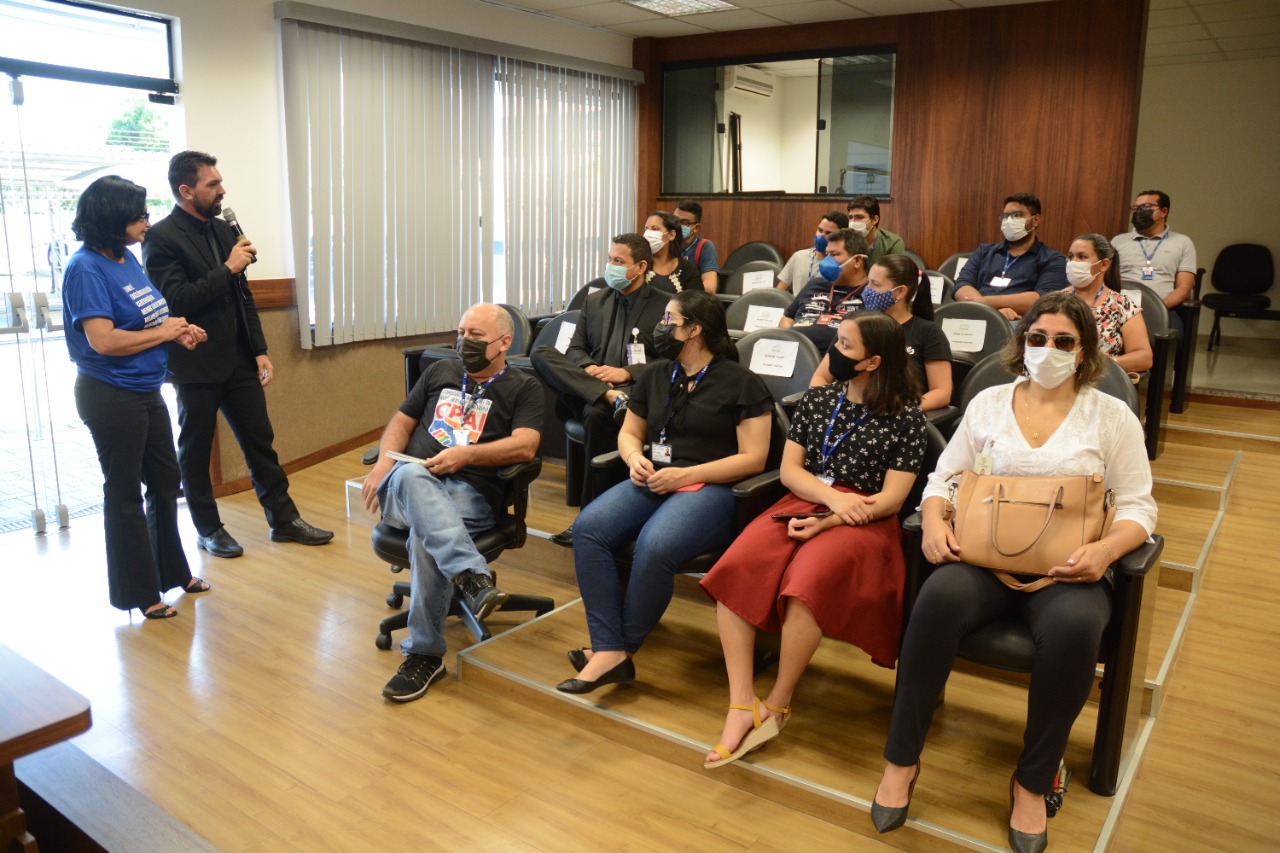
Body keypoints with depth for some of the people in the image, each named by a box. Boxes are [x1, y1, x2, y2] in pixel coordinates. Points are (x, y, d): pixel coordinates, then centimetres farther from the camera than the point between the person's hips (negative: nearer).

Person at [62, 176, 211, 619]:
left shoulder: (127, 258, 7)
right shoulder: (86, 268, -18)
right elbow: (103, 340, -25)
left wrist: (180, 330, 0)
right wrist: (164, 332, -15)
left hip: (146, 391, 9)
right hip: (111, 396, -9)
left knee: (165, 482, 18)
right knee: (124, 493, 5)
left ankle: (171, 571, 36)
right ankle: (138, 592, 19)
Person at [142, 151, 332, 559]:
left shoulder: (223, 229, 10)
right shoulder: (162, 238, -11)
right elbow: (176, 300, -21)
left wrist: (260, 351, 9)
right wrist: (227, 268, -18)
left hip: (238, 360, 6)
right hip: (197, 367, -6)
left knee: (261, 442, 10)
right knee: (195, 452, 10)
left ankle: (284, 519, 19)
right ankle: (208, 529, 24)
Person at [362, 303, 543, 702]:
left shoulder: (523, 388, 11)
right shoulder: (440, 372, 25)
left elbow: (526, 446, -5)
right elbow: (401, 422, 24)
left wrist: (466, 454, -16)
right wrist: (383, 462, 3)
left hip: (471, 491, -3)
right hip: (410, 485, 3)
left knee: (426, 535, -36)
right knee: (410, 474, -36)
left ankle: (424, 654, -25)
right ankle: (473, 577, -52)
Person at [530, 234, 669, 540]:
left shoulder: (664, 306, 3)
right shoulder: (595, 301, 19)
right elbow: (575, 349, 17)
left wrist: (627, 372, -17)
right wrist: (588, 368, -7)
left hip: (635, 390, -5)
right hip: (589, 386, 5)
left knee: (597, 413, -38)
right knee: (540, 353, -17)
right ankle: (611, 397, -34)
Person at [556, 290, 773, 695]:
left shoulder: (742, 383, 1)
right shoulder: (656, 374, 19)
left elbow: (753, 459, -5)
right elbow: (629, 433, 26)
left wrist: (684, 475, -13)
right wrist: (635, 458, 1)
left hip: (710, 488, -6)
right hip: (652, 482, 6)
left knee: (654, 545, -36)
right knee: (588, 527, -24)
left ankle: (622, 647, -15)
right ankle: (609, 652, -26)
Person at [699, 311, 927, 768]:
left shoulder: (905, 416, 1)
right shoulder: (818, 398, 13)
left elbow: (892, 497, -5)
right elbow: (789, 469, 9)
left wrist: (827, 521, -17)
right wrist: (832, 496, -11)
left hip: (863, 521, -4)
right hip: (803, 504, 4)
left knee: (807, 581, -34)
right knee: (735, 569, -24)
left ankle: (777, 704, -15)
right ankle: (741, 703, -23)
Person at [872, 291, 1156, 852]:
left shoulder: (1112, 416, 9)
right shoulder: (989, 402, 14)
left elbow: (1137, 507, 5)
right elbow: (944, 477, 13)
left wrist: (1104, 550, -16)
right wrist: (934, 522, -9)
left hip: (1068, 567, -1)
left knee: (1074, 627, -36)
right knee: (940, 597, -33)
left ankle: (1033, 782, -12)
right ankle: (901, 760, -17)